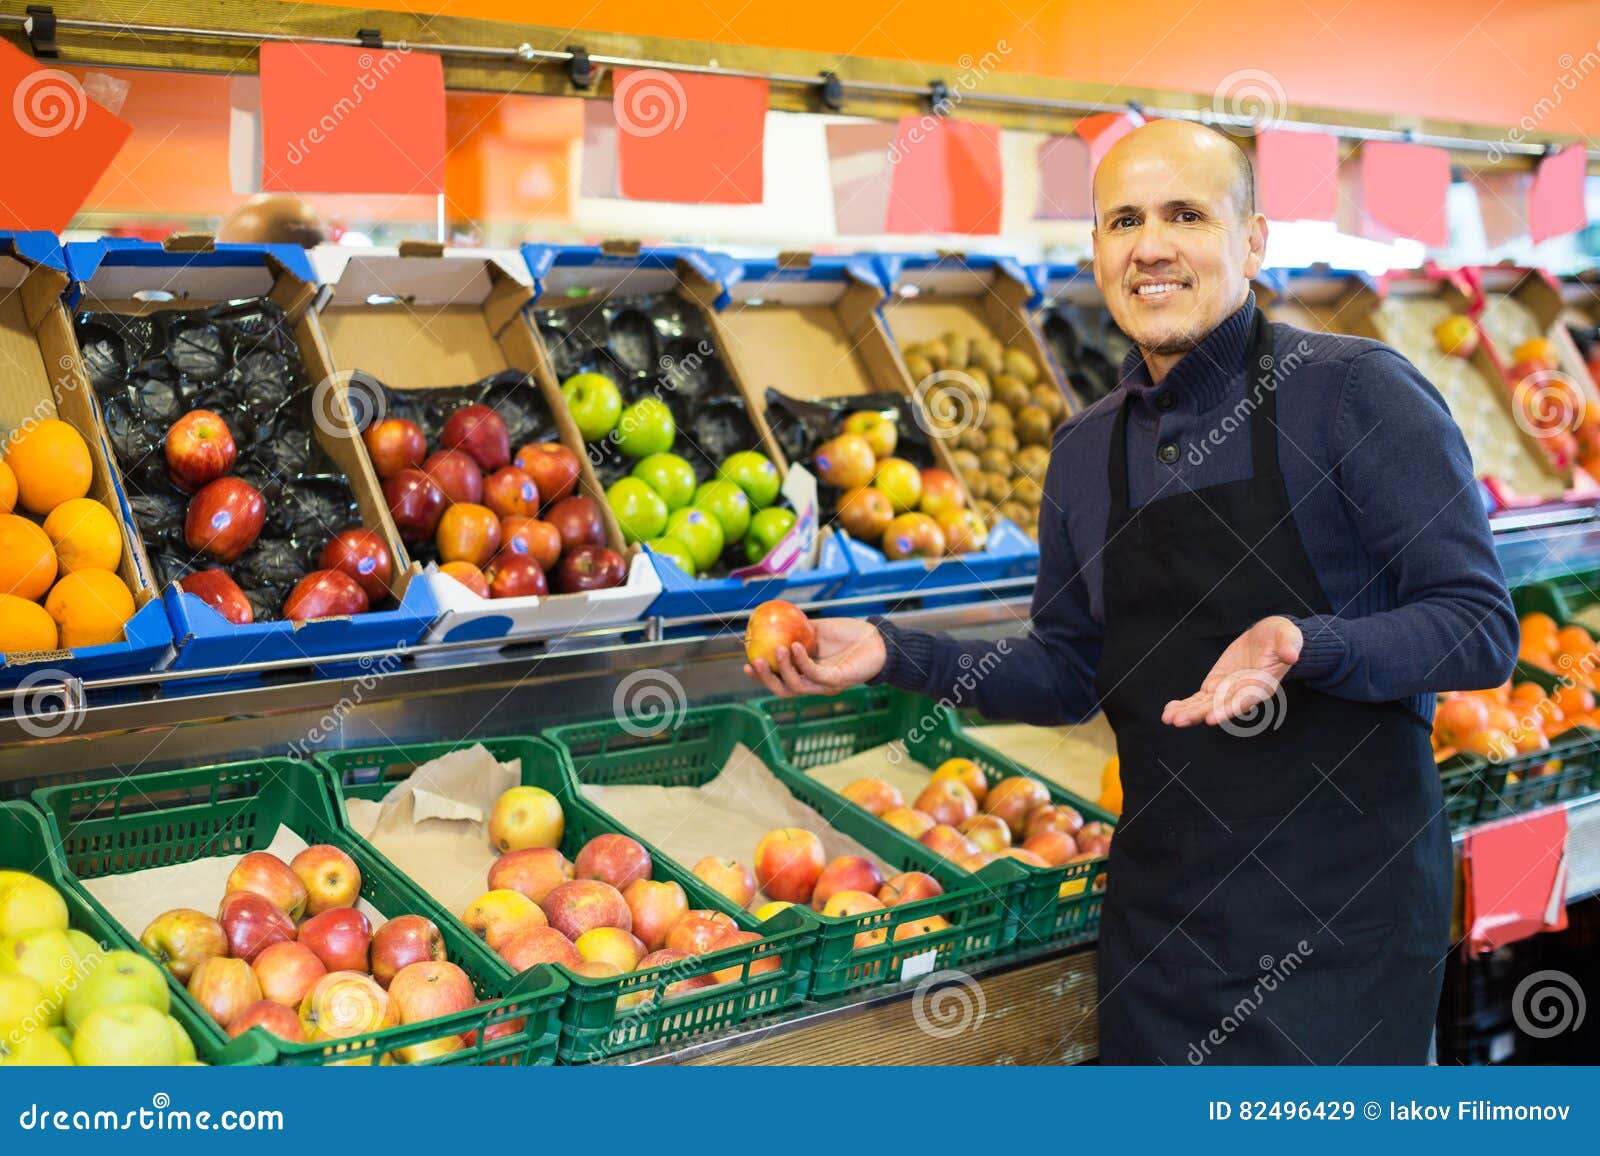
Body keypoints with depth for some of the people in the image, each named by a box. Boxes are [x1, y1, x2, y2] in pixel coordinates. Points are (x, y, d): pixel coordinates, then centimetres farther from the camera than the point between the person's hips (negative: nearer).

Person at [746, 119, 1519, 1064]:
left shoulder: (1357, 391, -10)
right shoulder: (1086, 452, 9)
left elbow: (1483, 628, -12)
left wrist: (1303, 645, -29)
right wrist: (893, 654, 3)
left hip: (1342, 905, -5)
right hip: (1162, 902, 6)